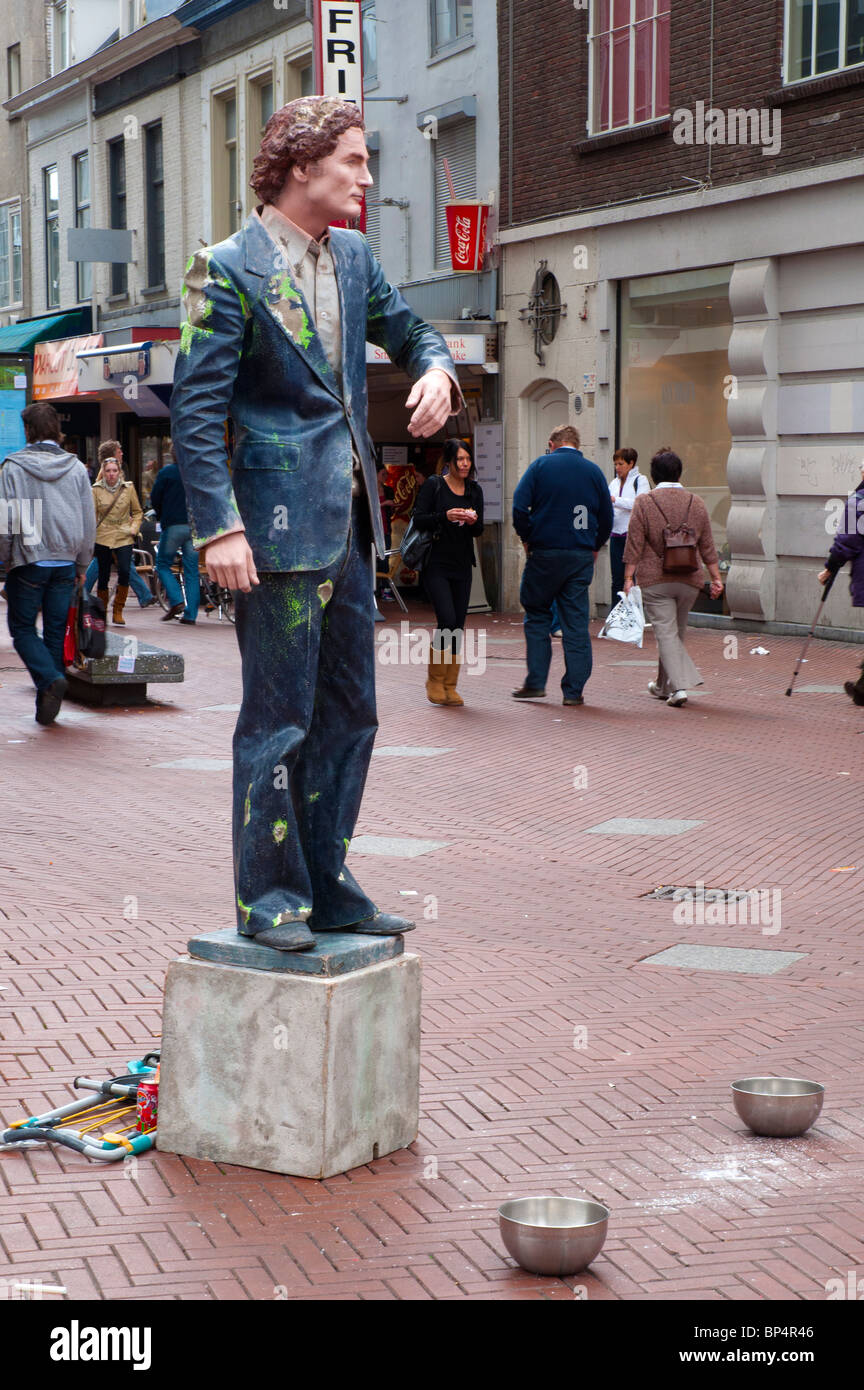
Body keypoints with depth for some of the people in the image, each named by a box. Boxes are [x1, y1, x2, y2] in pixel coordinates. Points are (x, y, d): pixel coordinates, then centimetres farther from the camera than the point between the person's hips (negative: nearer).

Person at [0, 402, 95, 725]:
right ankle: (48, 700, 10)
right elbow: (89, 522, 7)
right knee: (56, 630, 9)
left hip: (28, 561, -3)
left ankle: (50, 679, -16)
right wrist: (82, 564, 15)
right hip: (66, 563, 3)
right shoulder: (76, 468, 4)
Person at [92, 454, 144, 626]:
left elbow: (138, 512, 14)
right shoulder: (96, 490, 2)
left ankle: (118, 612, -6)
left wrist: (134, 528, 0)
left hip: (124, 538, 0)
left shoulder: (128, 488, 5)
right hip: (102, 538, 0)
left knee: (124, 572, -18)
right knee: (103, 576, 4)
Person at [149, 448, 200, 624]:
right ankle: (190, 614, 2)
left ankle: (176, 601, -10)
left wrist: (162, 516, 17)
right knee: (192, 570, 5)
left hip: (174, 525, -3)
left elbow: (154, 499, 1)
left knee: (163, 565, 10)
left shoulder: (166, 472, -2)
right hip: (195, 526, 4)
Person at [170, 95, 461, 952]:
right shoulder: (229, 270, -10)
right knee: (278, 720, -2)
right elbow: (195, 410, -13)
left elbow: (408, 331, 27)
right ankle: (267, 898, 9)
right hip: (280, 525, -8)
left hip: (349, 523, 8)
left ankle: (324, 885, 23)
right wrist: (219, 528, -19)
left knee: (350, 713, 12)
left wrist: (435, 370, 3)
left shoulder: (352, 257, 12)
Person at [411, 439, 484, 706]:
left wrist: (473, 521, -11)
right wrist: (445, 516, -21)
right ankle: (434, 681, 2)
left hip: (462, 566, 5)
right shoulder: (433, 485, -3)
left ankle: (450, 686, 12)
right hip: (436, 564, -5)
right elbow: (419, 519, -8)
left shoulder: (475, 490, 11)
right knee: (447, 619, -16)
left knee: (458, 627, 3)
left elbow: (479, 530, 11)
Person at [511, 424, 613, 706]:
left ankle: (536, 682, 7)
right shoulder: (593, 471, 8)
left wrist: (527, 540, 4)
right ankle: (574, 690, 4)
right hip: (582, 556, 2)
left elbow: (519, 506, -8)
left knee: (537, 616, 12)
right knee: (576, 623, 5)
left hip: (545, 553, -2)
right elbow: (607, 517, 8)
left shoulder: (540, 465, 0)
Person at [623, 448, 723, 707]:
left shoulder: (644, 502, -5)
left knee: (666, 633, -3)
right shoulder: (696, 503, 7)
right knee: (677, 632, 17)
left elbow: (634, 544, -8)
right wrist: (716, 577, 14)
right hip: (689, 579, 4)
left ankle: (680, 686, -16)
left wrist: (629, 577, -5)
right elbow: (707, 546, 9)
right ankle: (664, 685, 29)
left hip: (654, 579, -4)